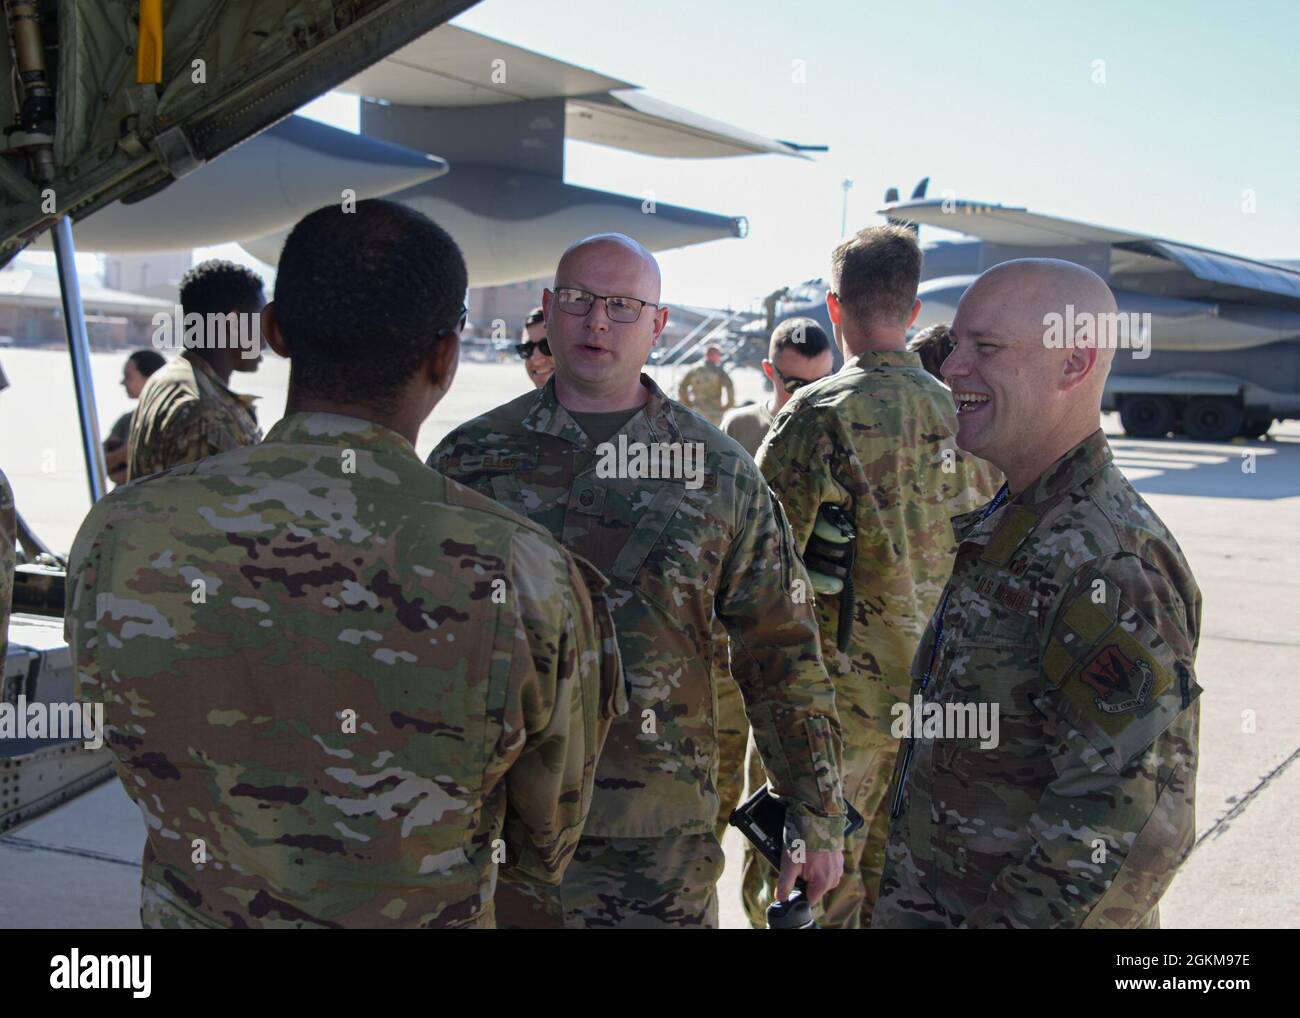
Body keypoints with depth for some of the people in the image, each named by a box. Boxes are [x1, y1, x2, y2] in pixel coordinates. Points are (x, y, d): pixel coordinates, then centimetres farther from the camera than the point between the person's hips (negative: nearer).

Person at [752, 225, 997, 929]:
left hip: (843, 693, -6)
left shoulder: (822, 414, -16)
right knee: (892, 887, 19)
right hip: (938, 700, 6)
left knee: (816, 894, 5)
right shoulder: (961, 414, 4)